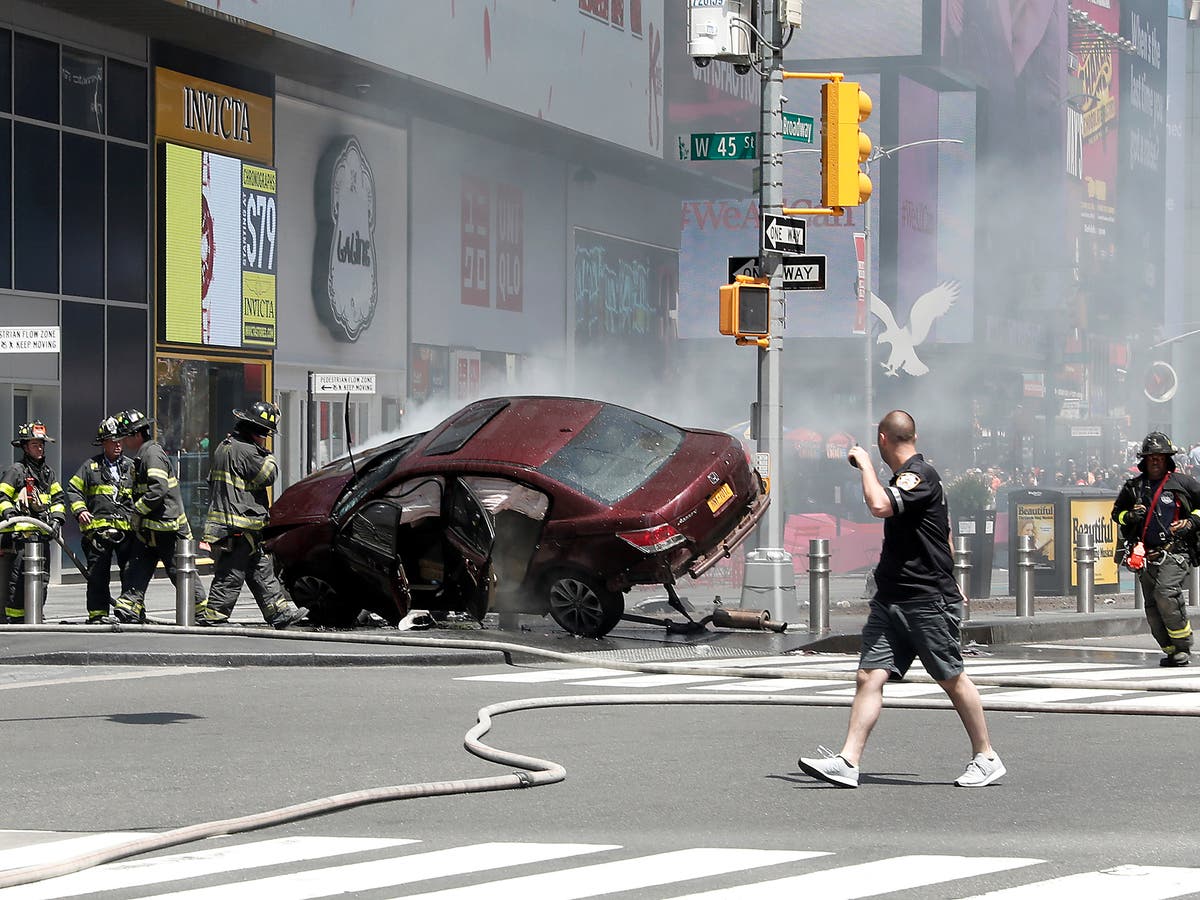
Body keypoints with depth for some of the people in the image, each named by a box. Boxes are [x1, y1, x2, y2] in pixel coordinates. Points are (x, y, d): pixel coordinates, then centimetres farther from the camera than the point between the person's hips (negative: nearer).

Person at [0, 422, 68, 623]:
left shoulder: (48, 472, 18)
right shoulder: (16, 470, -2)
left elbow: (58, 498, 21)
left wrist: (56, 518, 5)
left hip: (42, 534, 7)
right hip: (20, 533, -7)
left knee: (41, 578, 10)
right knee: (17, 579, -10)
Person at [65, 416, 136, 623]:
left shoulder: (131, 466, 13)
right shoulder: (91, 466, 9)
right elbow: (73, 489, 10)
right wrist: (79, 510, -5)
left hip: (127, 528, 1)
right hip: (98, 527, -1)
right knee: (98, 574, 2)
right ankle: (97, 614, 7)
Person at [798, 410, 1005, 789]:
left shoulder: (920, 475, -14)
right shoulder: (904, 477, 17)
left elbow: (879, 506, -31)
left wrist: (864, 464, -15)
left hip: (928, 601, -9)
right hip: (890, 600, 9)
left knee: (952, 680, 2)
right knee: (869, 676, -3)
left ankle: (986, 758, 15)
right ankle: (847, 762, -9)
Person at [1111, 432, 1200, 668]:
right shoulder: (1133, 487, 12)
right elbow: (1116, 512, 22)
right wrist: (1130, 516, 1)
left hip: (1175, 552, -5)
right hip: (1146, 556, 5)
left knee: (1166, 593, -24)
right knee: (1153, 608, 2)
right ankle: (1171, 651, 14)